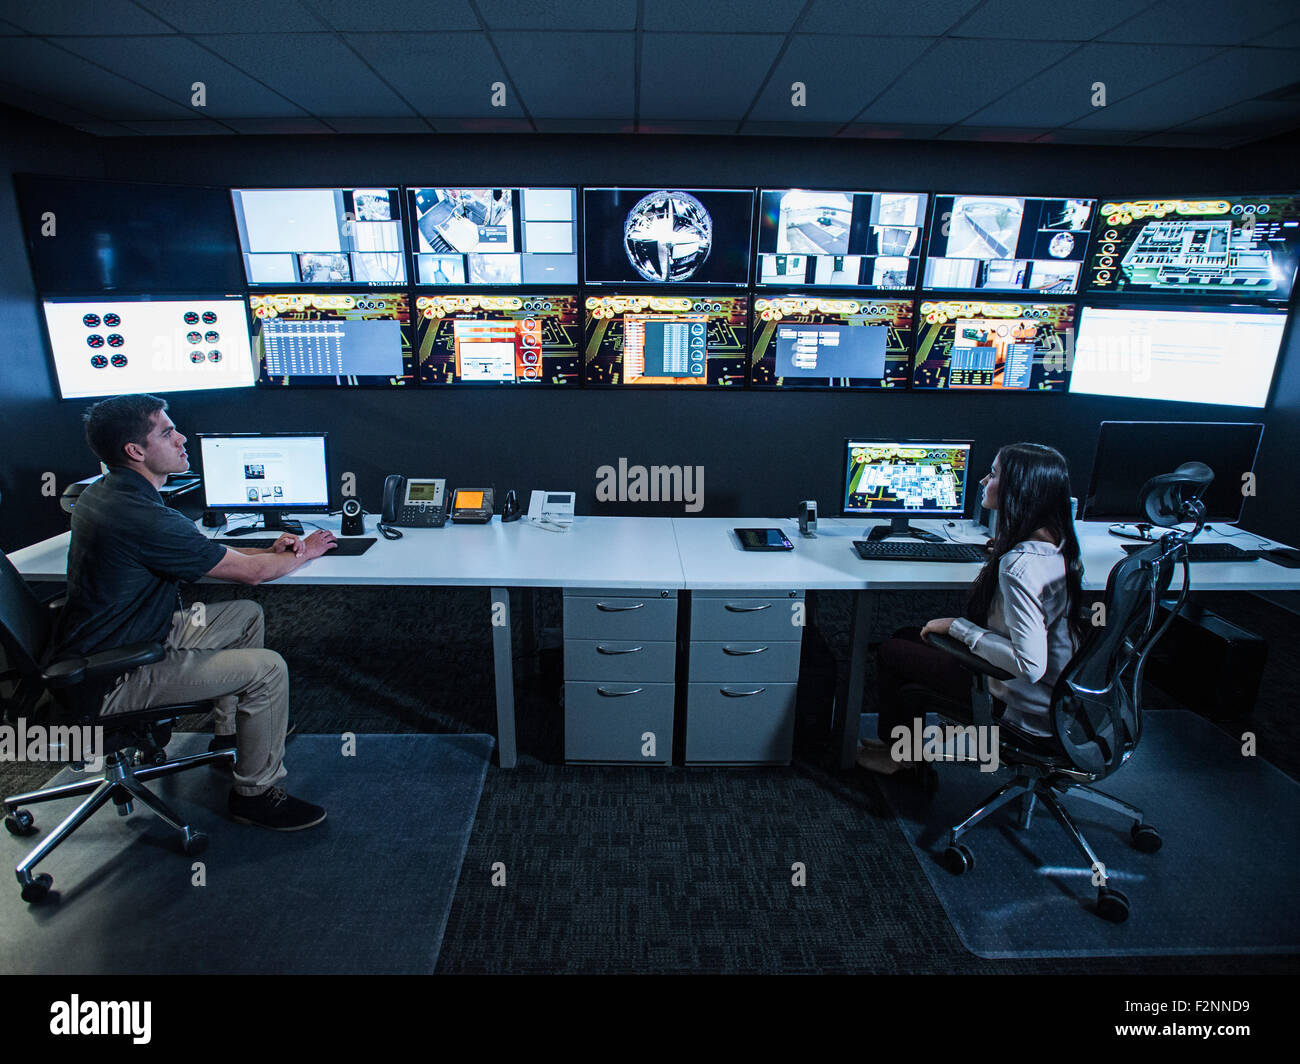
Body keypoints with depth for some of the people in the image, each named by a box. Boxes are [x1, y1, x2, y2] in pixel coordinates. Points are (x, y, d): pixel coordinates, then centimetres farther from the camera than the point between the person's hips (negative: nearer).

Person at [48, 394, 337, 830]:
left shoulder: (104, 494, 5)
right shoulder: (141, 517, -29)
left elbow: (195, 548, 14)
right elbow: (250, 572, -21)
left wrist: (271, 550, 2)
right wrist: (304, 553, -2)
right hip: (111, 680, -10)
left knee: (247, 615, 15)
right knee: (267, 669, -15)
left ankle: (230, 732, 28)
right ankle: (256, 793, 3)